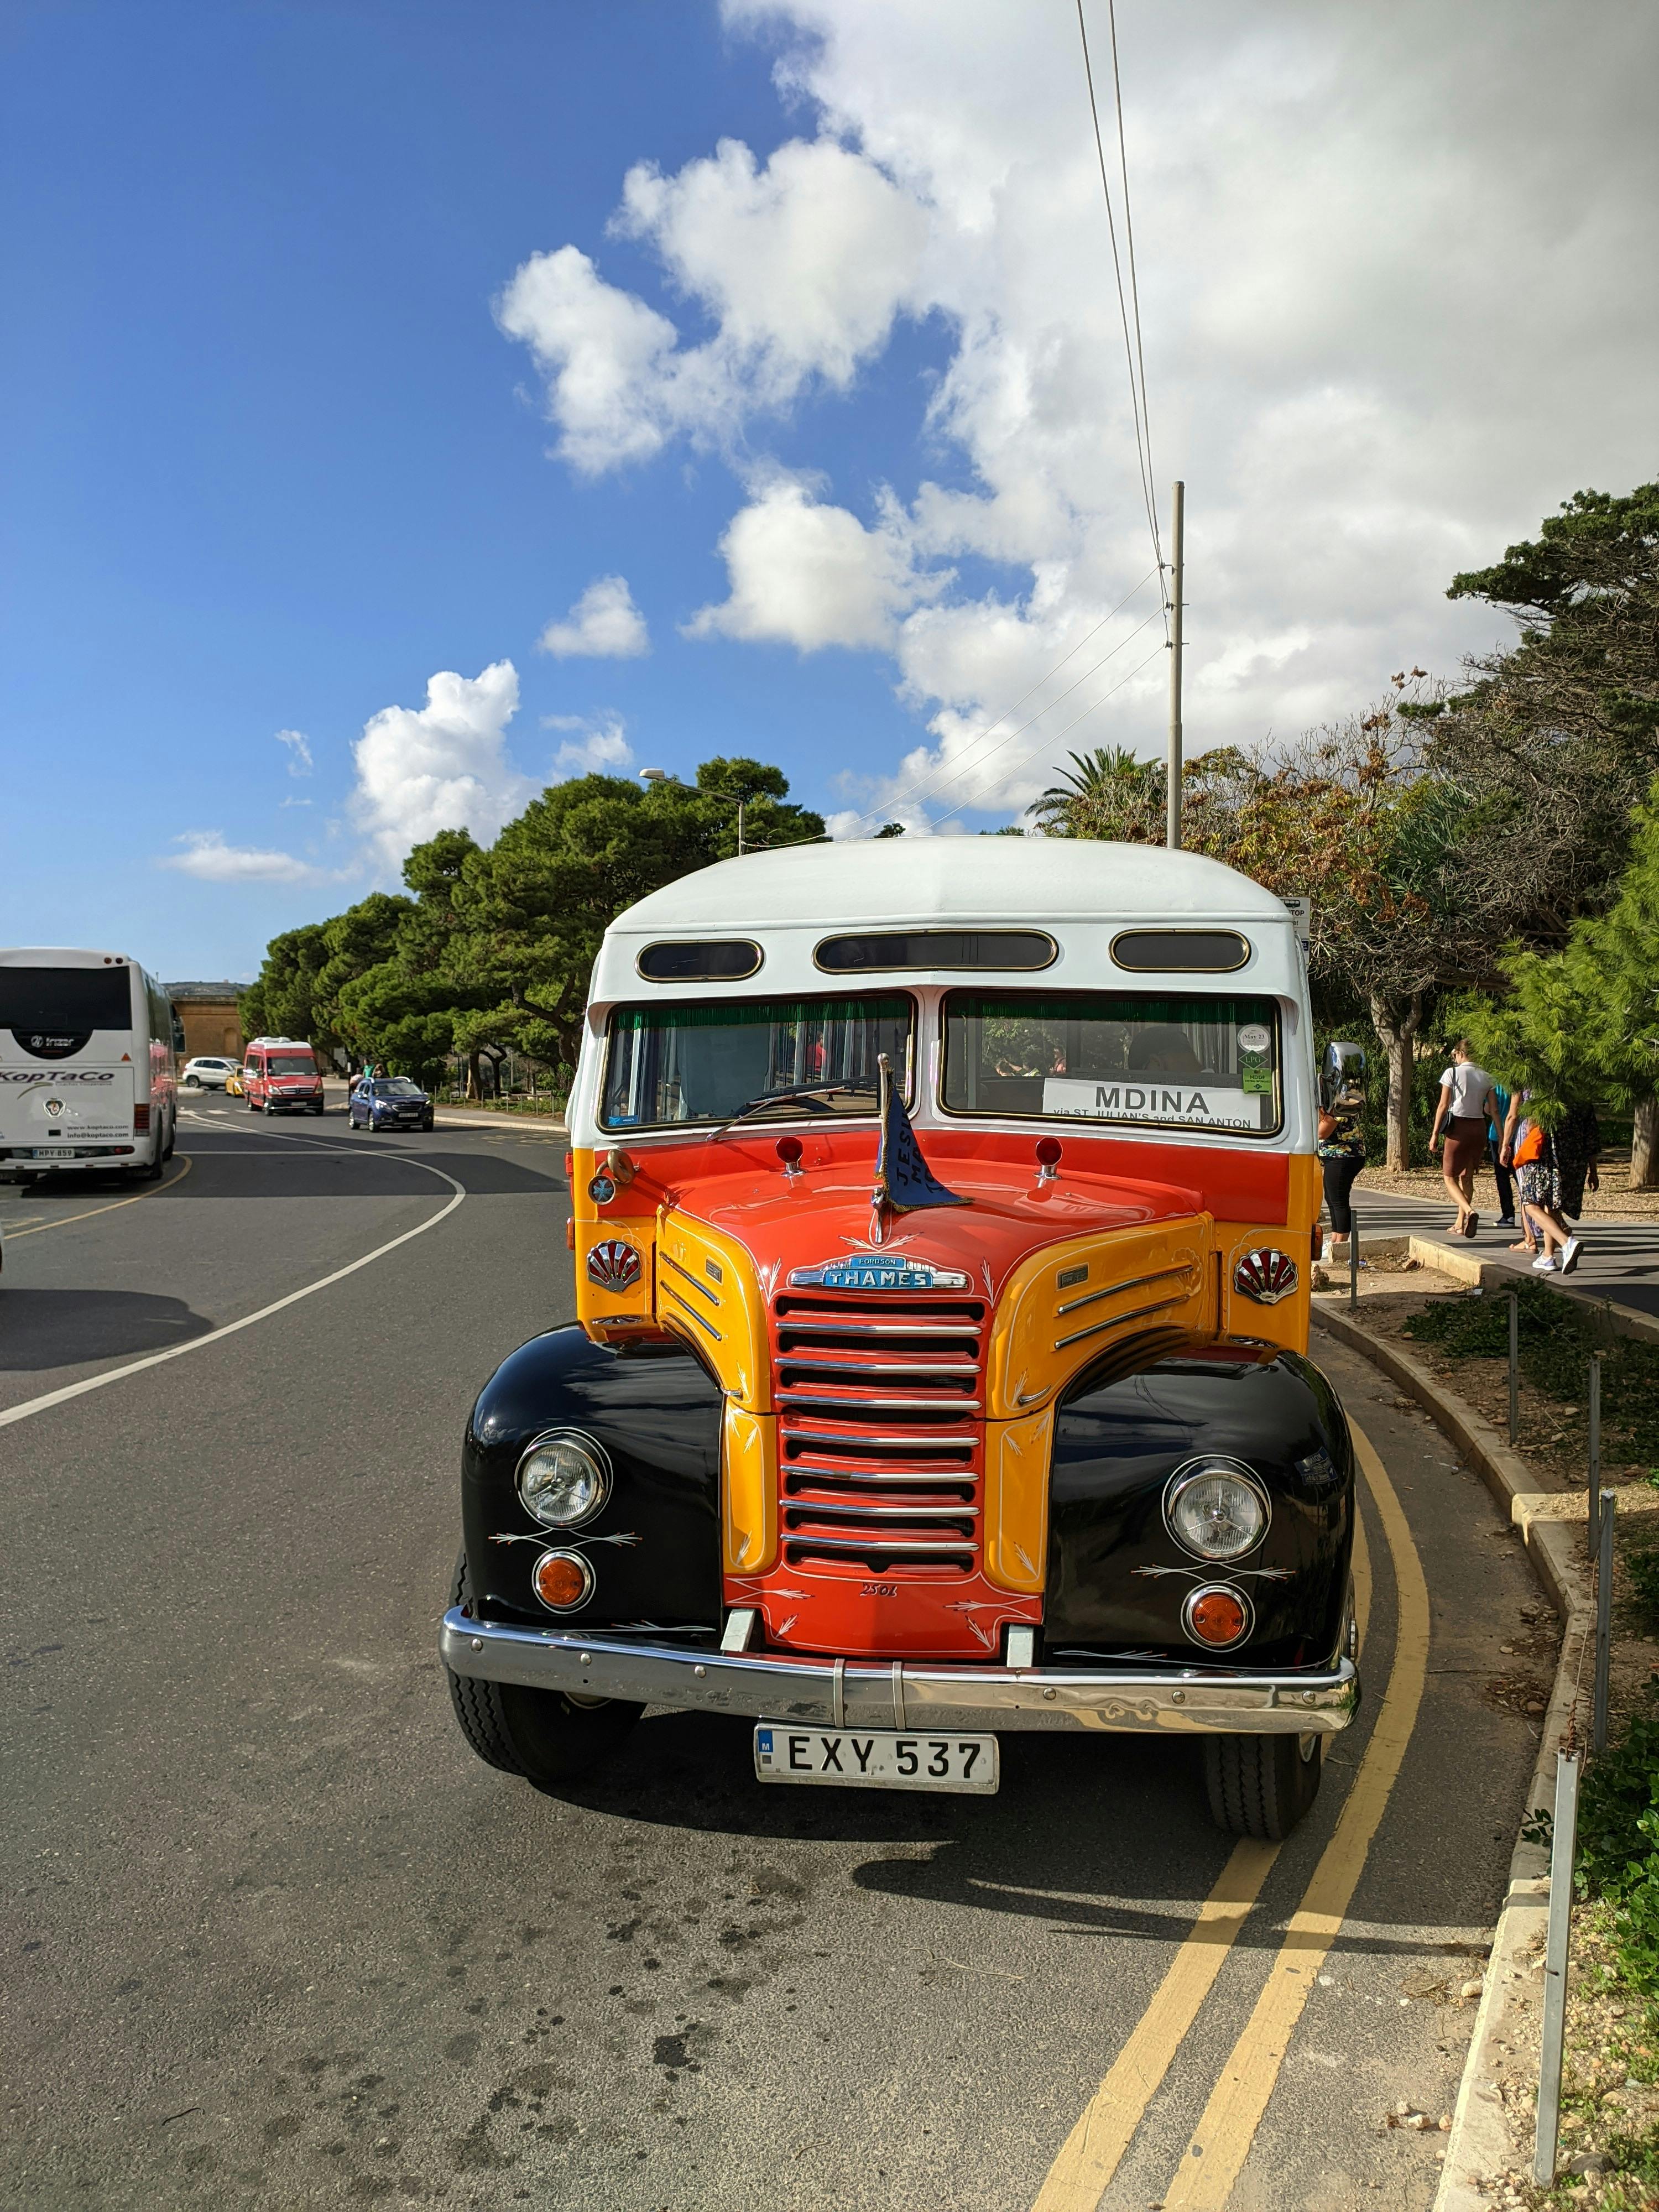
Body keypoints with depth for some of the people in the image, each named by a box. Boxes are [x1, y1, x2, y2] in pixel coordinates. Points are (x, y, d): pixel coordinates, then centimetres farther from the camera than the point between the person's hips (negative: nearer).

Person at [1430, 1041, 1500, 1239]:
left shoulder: (1453, 1073, -6)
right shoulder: (1485, 1077, 6)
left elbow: (1443, 1106, -7)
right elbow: (1493, 1110, 2)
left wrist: (1435, 1134, -3)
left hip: (1458, 1127, -5)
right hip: (1479, 1128, 5)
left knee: (1449, 1177, 3)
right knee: (1467, 1177, 17)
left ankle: (1470, 1212, -22)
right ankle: (1460, 1224, 19)